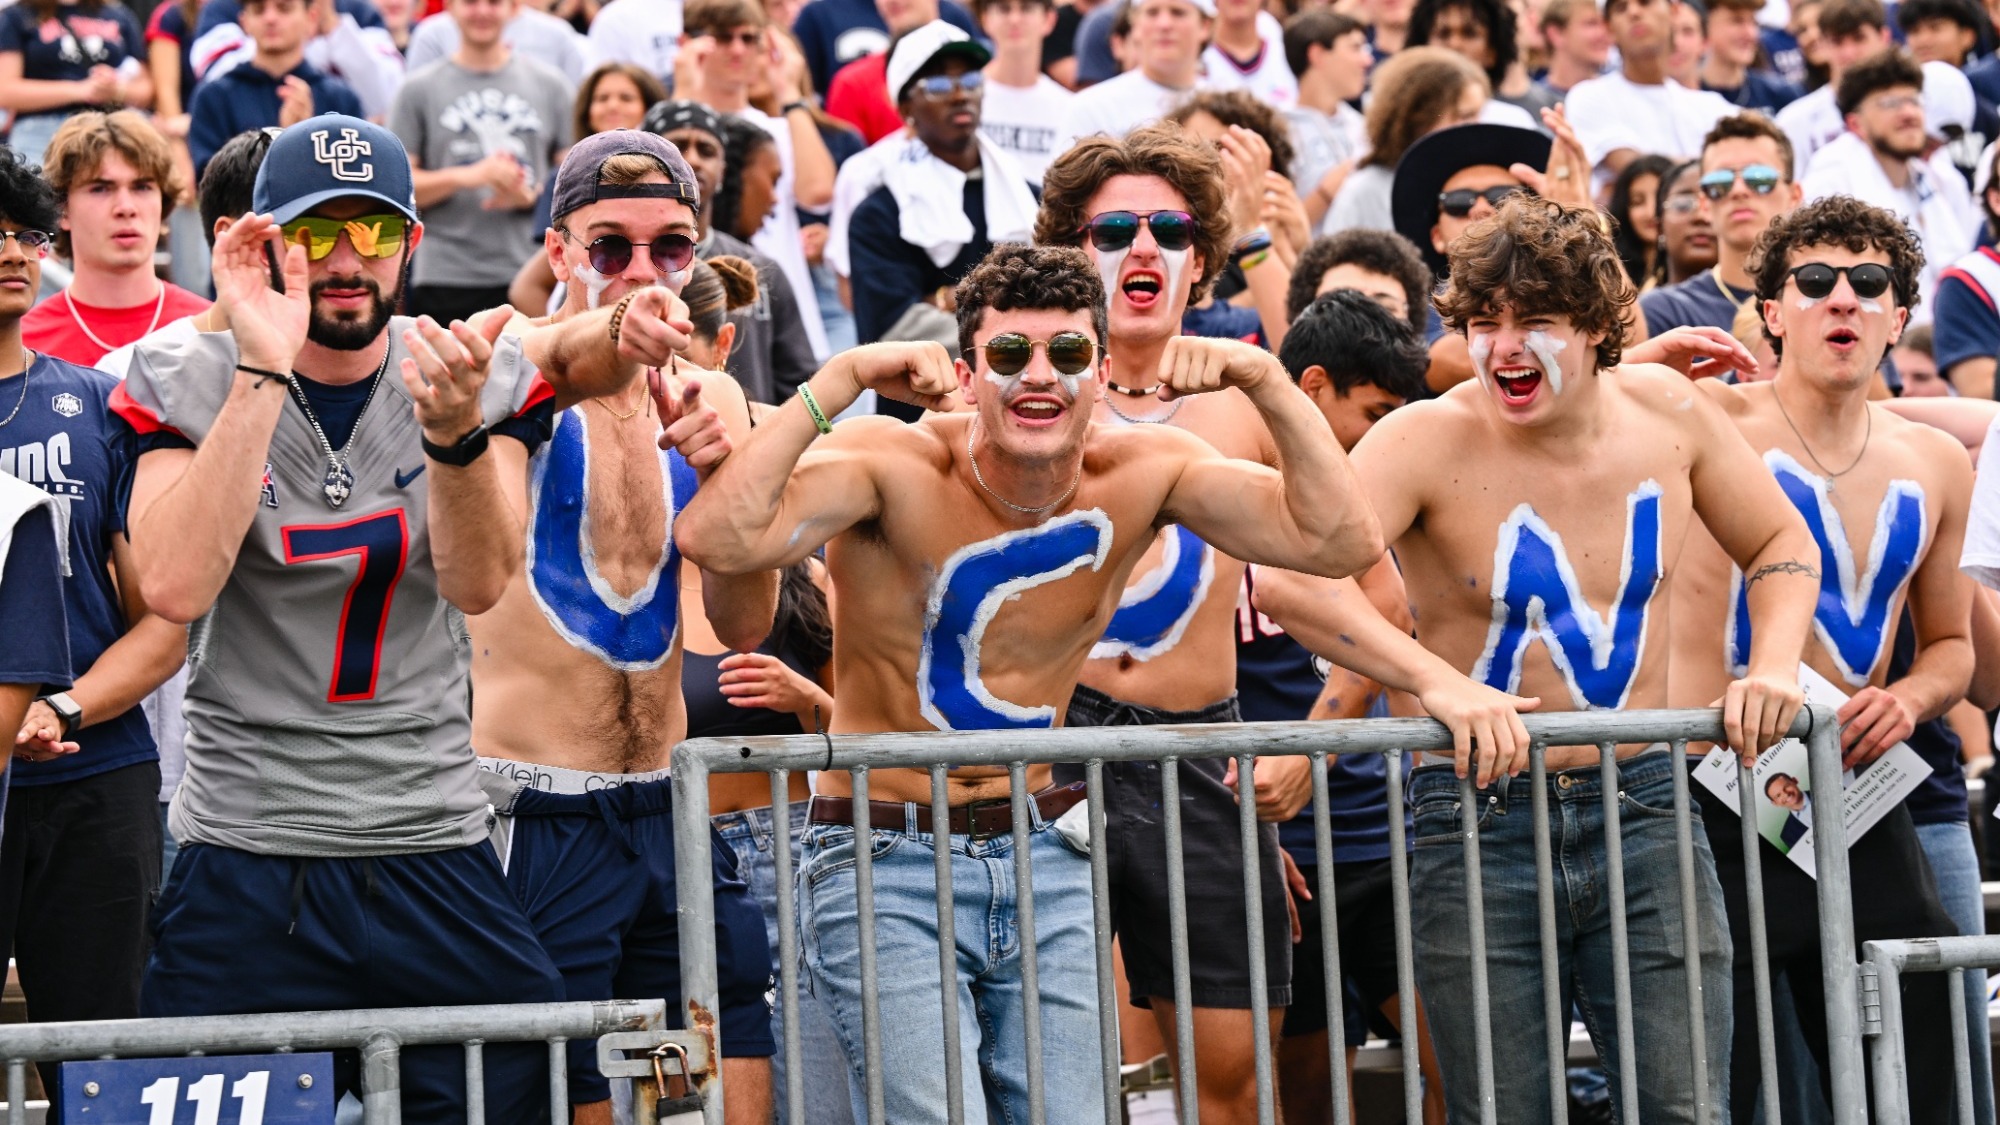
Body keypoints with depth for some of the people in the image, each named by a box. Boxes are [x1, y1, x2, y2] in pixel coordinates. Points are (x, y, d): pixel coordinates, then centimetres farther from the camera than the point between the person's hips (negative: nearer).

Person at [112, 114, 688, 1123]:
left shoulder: (483, 381, 3)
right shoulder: (192, 386, -2)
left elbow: (476, 583, -13)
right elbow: (176, 586, -19)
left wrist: (455, 433, -31)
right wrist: (265, 372, -22)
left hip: (435, 852, 2)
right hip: (245, 862, -1)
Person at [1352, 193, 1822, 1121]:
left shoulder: (1664, 411, 2)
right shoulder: (1428, 440, -11)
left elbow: (1782, 544, 19)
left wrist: (1774, 669, 0)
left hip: (1642, 809, 3)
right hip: (1478, 818, -3)